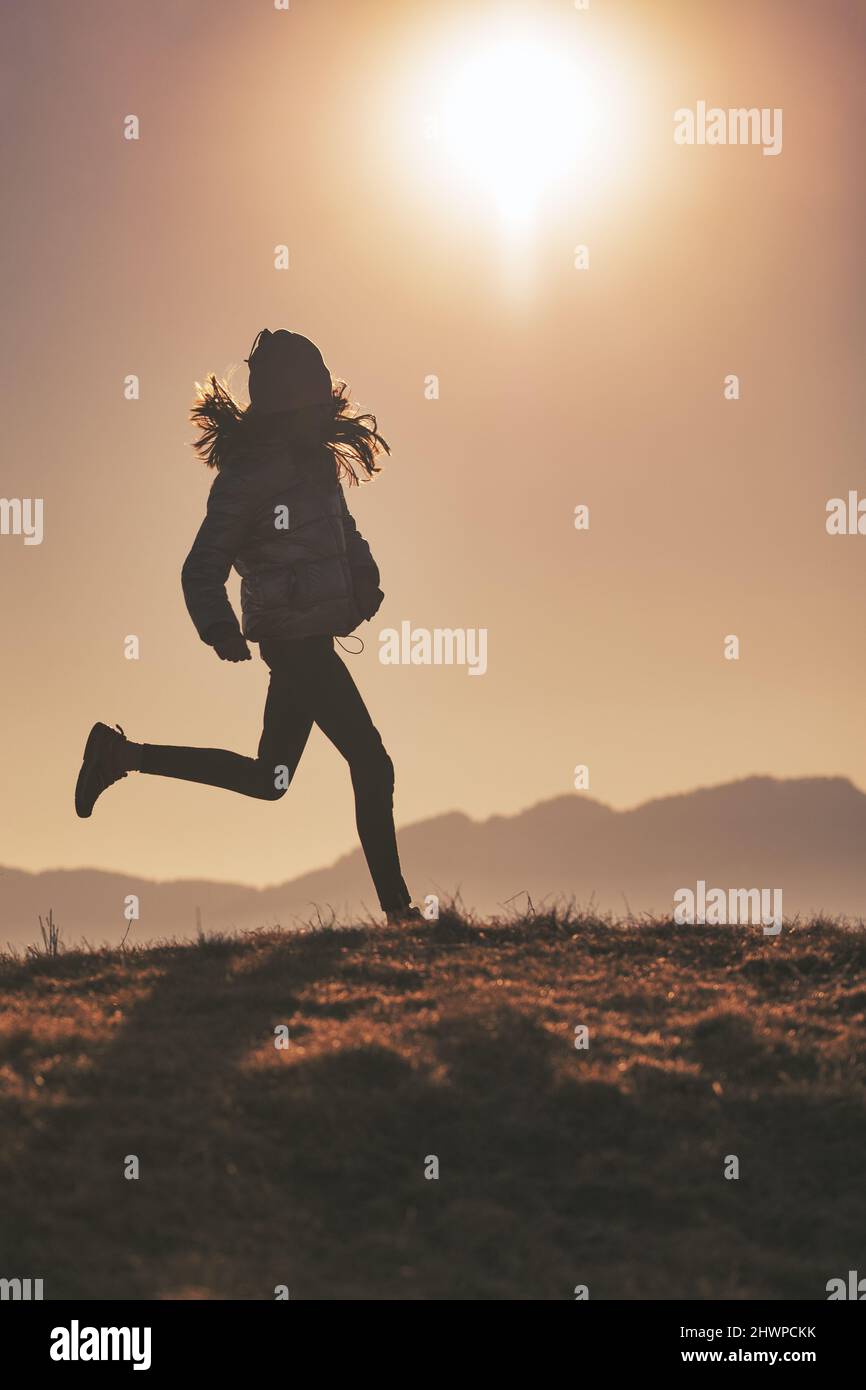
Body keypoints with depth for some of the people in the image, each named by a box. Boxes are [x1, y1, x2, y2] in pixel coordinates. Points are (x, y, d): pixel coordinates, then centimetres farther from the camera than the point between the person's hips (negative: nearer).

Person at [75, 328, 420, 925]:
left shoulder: (319, 460, 8)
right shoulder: (246, 479, -16)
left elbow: (344, 534, 23)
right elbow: (201, 572, -14)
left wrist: (365, 582, 5)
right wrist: (221, 631, -30)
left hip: (311, 642, 9)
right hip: (295, 643, -9)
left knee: (267, 780, 16)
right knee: (372, 767, -7)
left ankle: (121, 753, 20)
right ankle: (396, 907, 3)